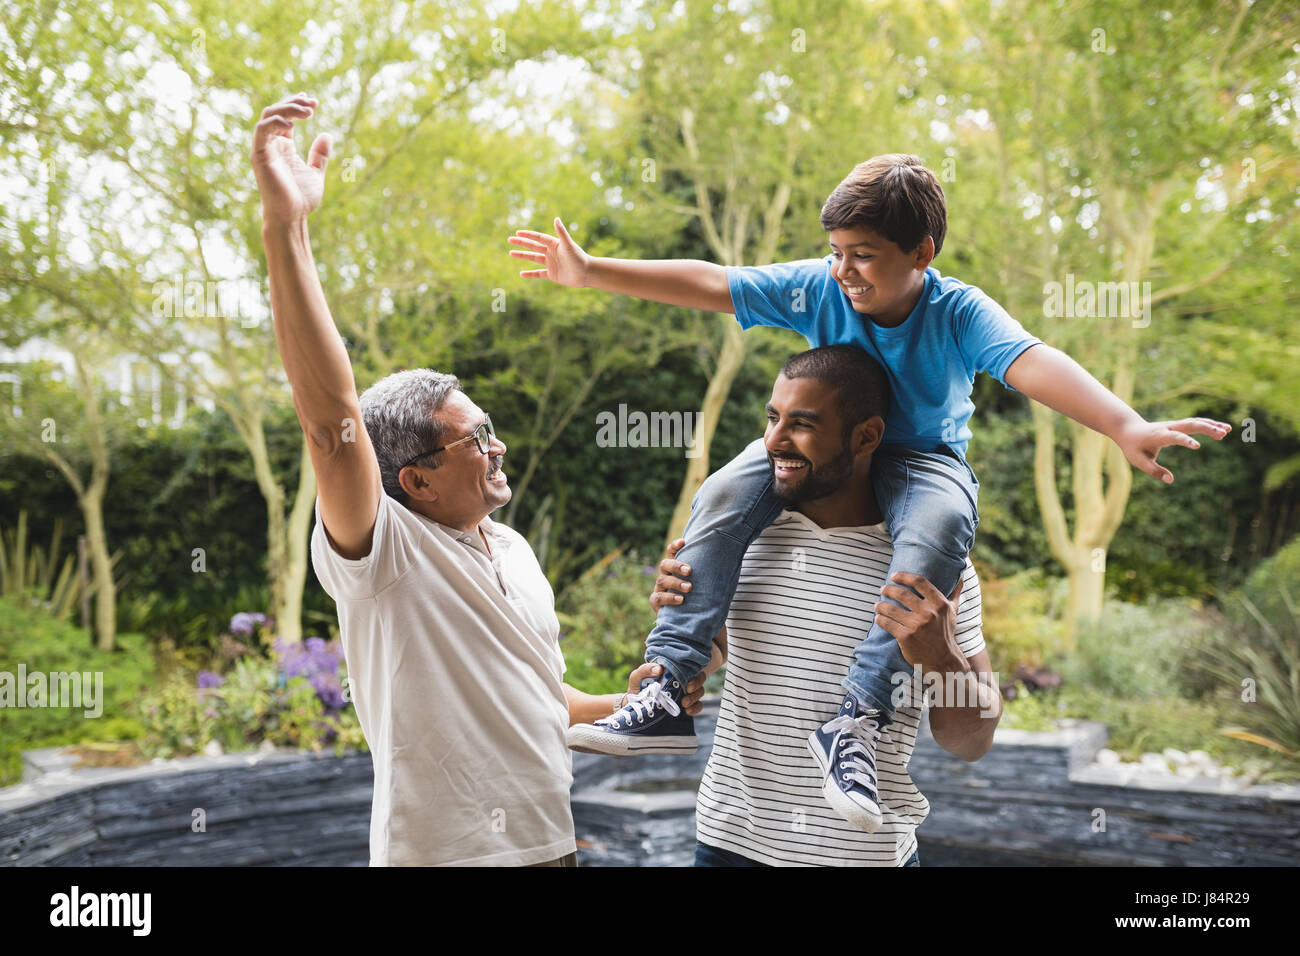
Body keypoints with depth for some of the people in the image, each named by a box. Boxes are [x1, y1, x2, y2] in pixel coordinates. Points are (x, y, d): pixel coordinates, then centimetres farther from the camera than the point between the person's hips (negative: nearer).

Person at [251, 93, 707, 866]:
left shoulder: (515, 550, 11)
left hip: (551, 839, 7)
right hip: (444, 849, -7)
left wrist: (625, 706, 9)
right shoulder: (382, 550, -13)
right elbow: (331, 417, -31)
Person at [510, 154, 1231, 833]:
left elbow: (1031, 362, -40)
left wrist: (1126, 428, -56)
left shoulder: (959, 313, -22)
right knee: (723, 497, -23)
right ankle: (667, 691, -24)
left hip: (921, 456, -3)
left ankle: (856, 712, -39)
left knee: (941, 525, -37)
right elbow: (707, 284, -15)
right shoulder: (816, 288, -13)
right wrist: (592, 273, -19)